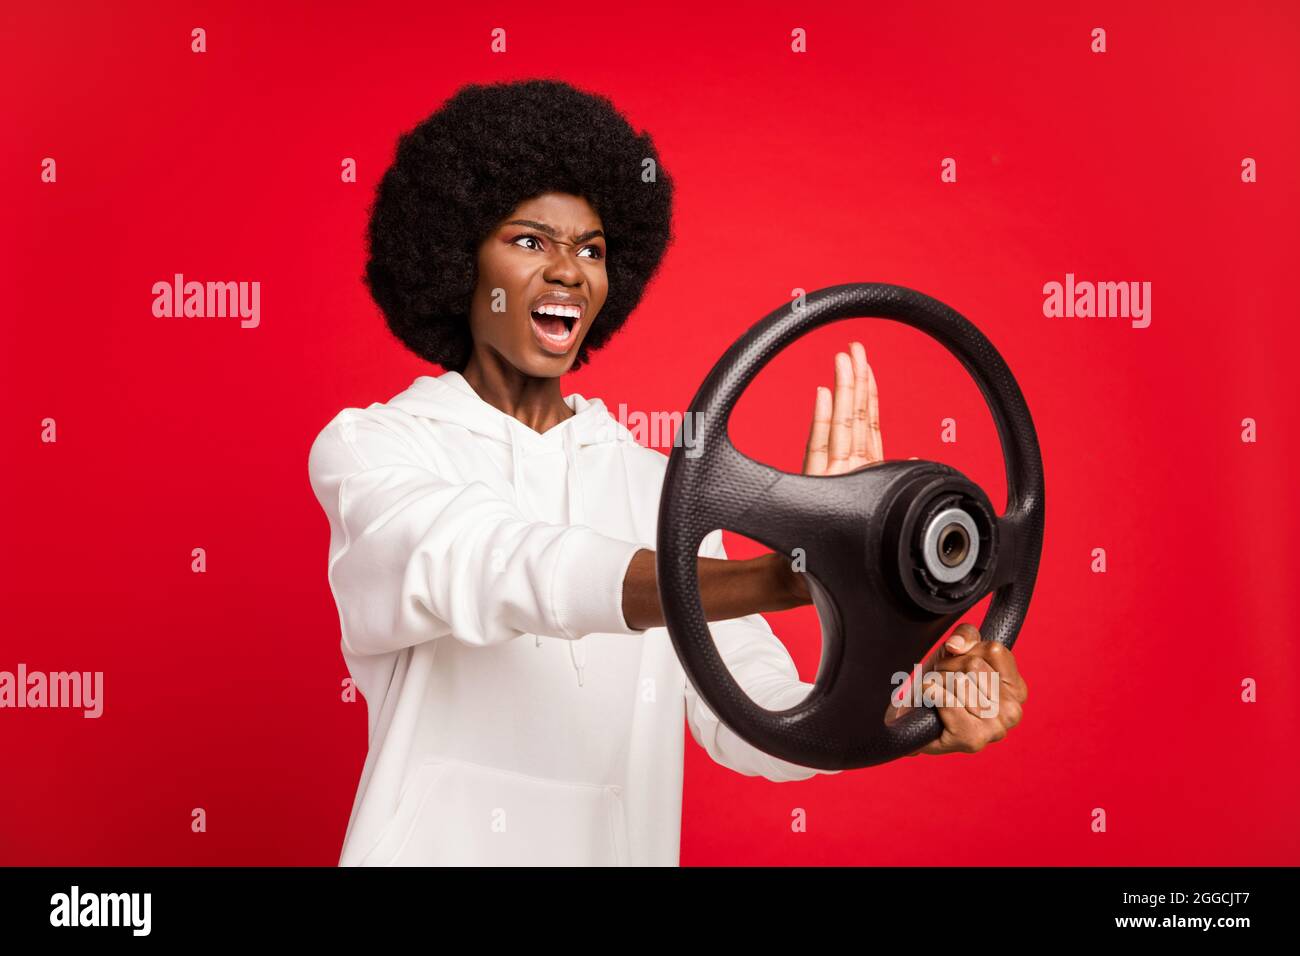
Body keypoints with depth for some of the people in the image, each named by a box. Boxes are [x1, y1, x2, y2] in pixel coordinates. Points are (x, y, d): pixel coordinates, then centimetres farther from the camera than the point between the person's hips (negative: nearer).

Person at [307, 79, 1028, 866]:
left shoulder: (659, 486, 4)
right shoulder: (366, 447, -7)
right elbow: (488, 569, -27)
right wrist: (779, 579, -39)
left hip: (624, 845, 3)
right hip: (438, 844, -3)